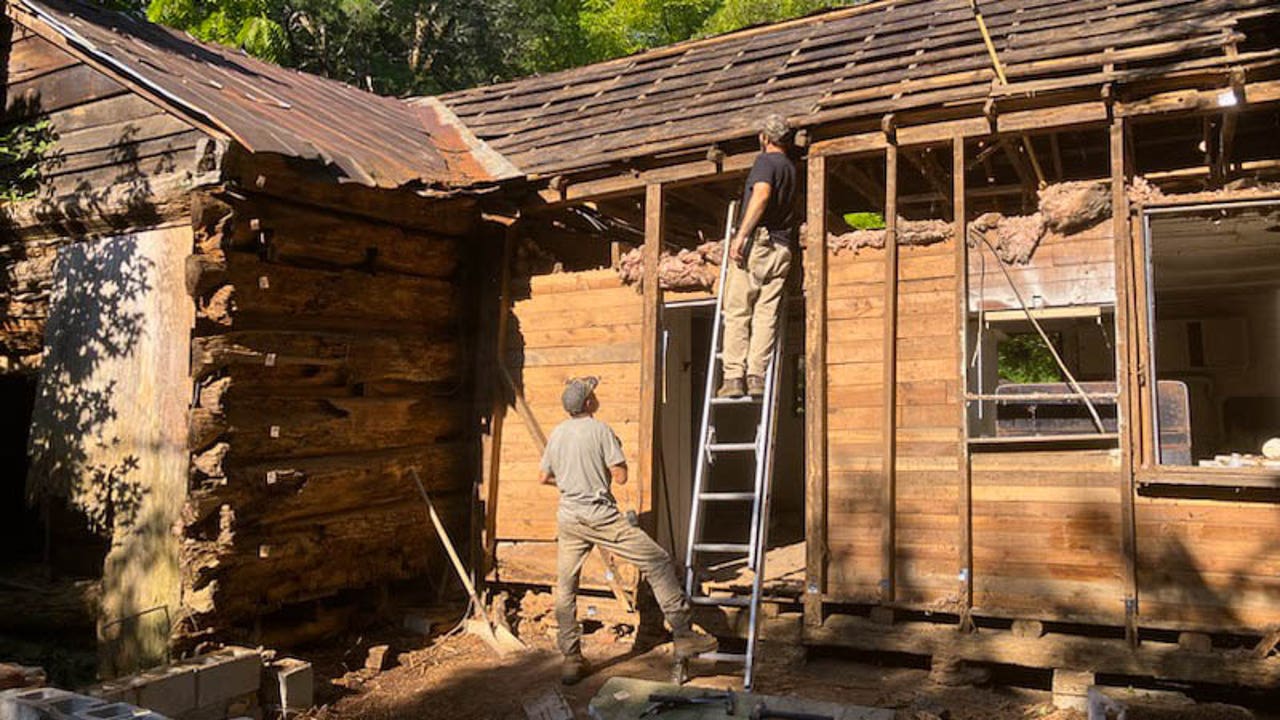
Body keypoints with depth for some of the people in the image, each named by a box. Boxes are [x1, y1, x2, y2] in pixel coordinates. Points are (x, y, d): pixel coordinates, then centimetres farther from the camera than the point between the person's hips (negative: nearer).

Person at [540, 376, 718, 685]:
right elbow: (621, 476, -11)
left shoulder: (556, 434, 9)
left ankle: (571, 660, 16)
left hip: (568, 518, 6)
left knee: (565, 587, 15)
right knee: (657, 562, 1)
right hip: (601, 516, -6)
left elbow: (543, 477, 19)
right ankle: (683, 635, -1)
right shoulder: (600, 430, -8)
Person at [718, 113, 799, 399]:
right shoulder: (792, 169, 22)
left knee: (737, 312, -5)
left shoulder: (765, 161, -1)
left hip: (756, 242, -6)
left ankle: (734, 377, -9)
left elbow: (762, 194, -18)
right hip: (782, 248, 6)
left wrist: (741, 235, -22)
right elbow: (796, 213, 24)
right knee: (766, 315, 2)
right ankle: (757, 376, -5)